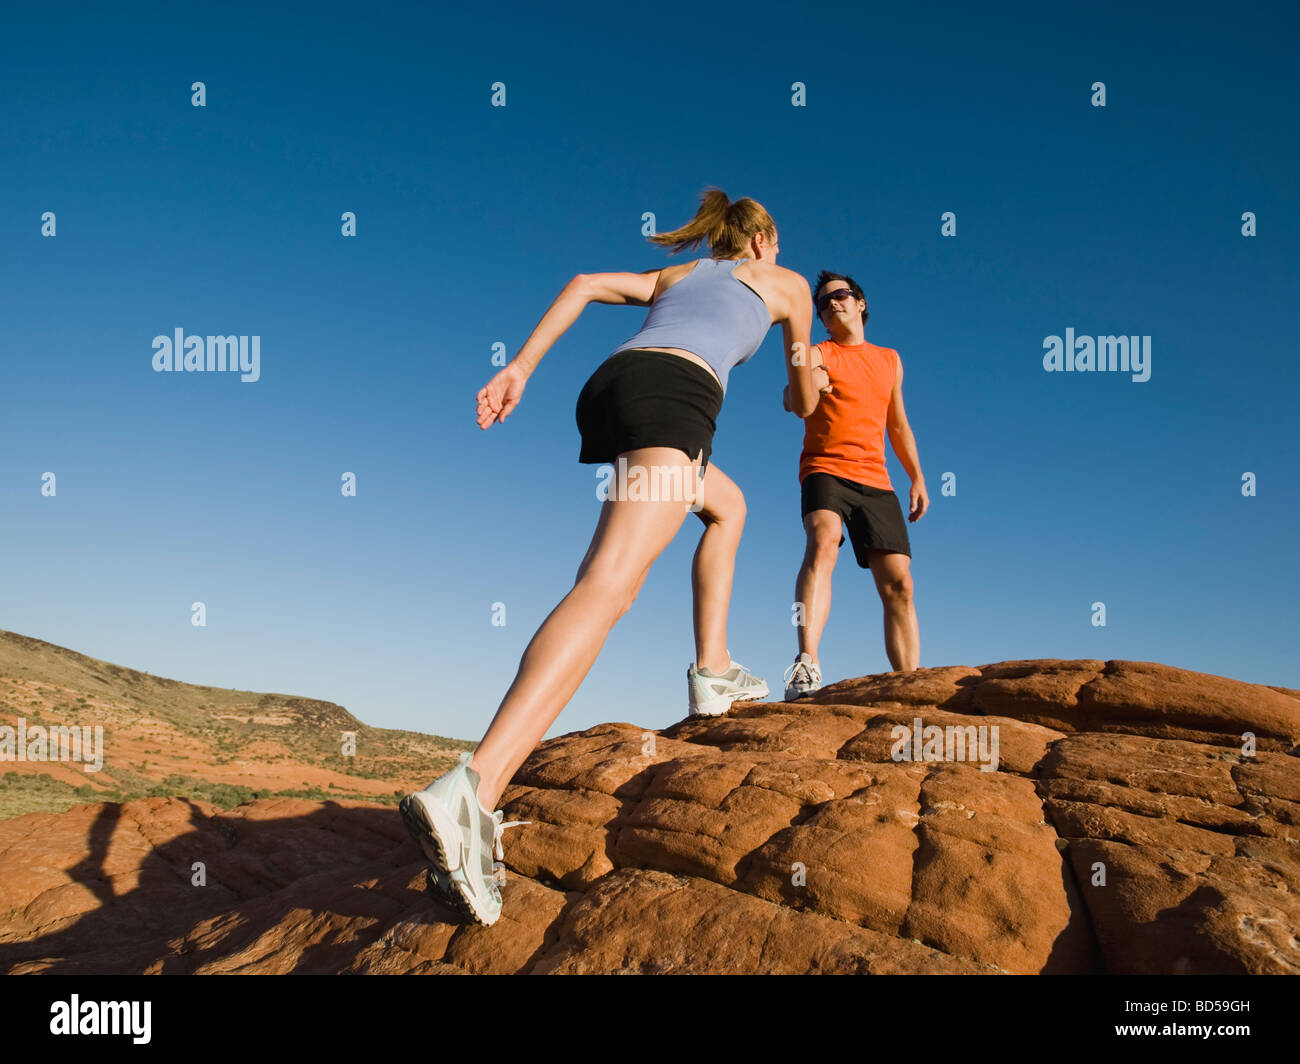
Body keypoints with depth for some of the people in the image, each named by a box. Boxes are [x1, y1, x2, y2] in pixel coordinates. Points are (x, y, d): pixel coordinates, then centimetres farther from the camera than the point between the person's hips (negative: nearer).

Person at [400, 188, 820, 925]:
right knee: (610, 584, -26)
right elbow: (806, 400, 38)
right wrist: (804, 384, 63)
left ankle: (714, 671, 24)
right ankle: (472, 791, -44)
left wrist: (519, 369, 10)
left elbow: (585, 283, 19)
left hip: (607, 387, 7)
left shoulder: (675, 274, 38)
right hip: (675, 394, -7)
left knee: (728, 504, 34)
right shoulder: (787, 283, 29)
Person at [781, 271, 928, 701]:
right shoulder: (818, 355, 7)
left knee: (899, 585, -5)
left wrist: (917, 477, 17)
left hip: (875, 481, 5)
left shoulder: (889, 360, 21)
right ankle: (806, 667, -45)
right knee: (823, 544, -33)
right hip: (825, 471, -4)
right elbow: (792, 400, -14)